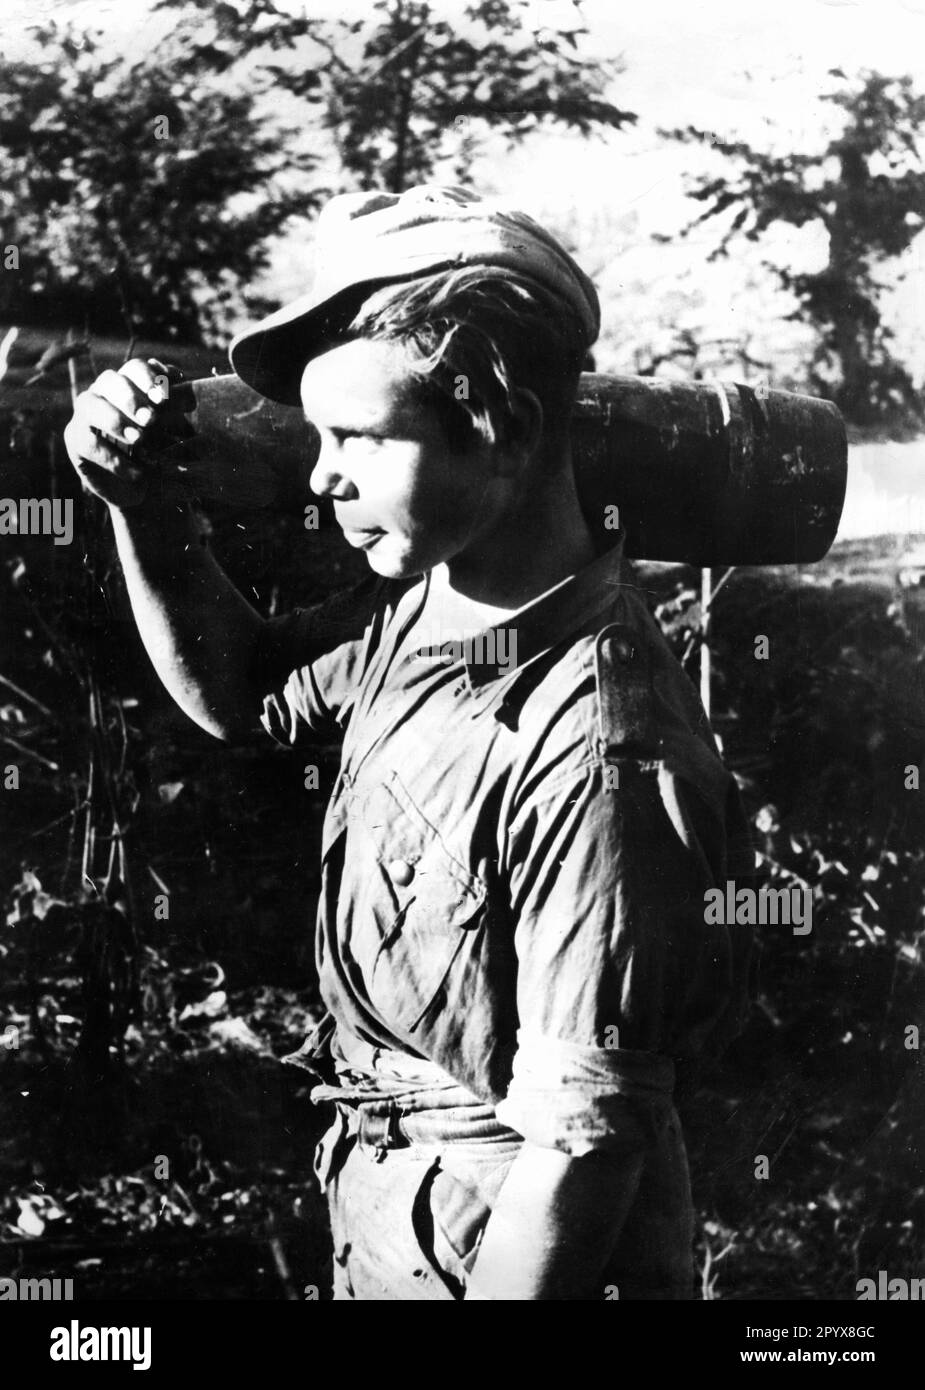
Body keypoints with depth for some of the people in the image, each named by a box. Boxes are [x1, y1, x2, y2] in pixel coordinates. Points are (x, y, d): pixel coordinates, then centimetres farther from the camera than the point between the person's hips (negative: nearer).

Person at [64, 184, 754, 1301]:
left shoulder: (597, 757, -32)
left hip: (504, 1238, -8)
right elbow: (240, 694, 13)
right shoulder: (417, 604, -7)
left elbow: (585, 1138, -28)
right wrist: (140, 505, -2)